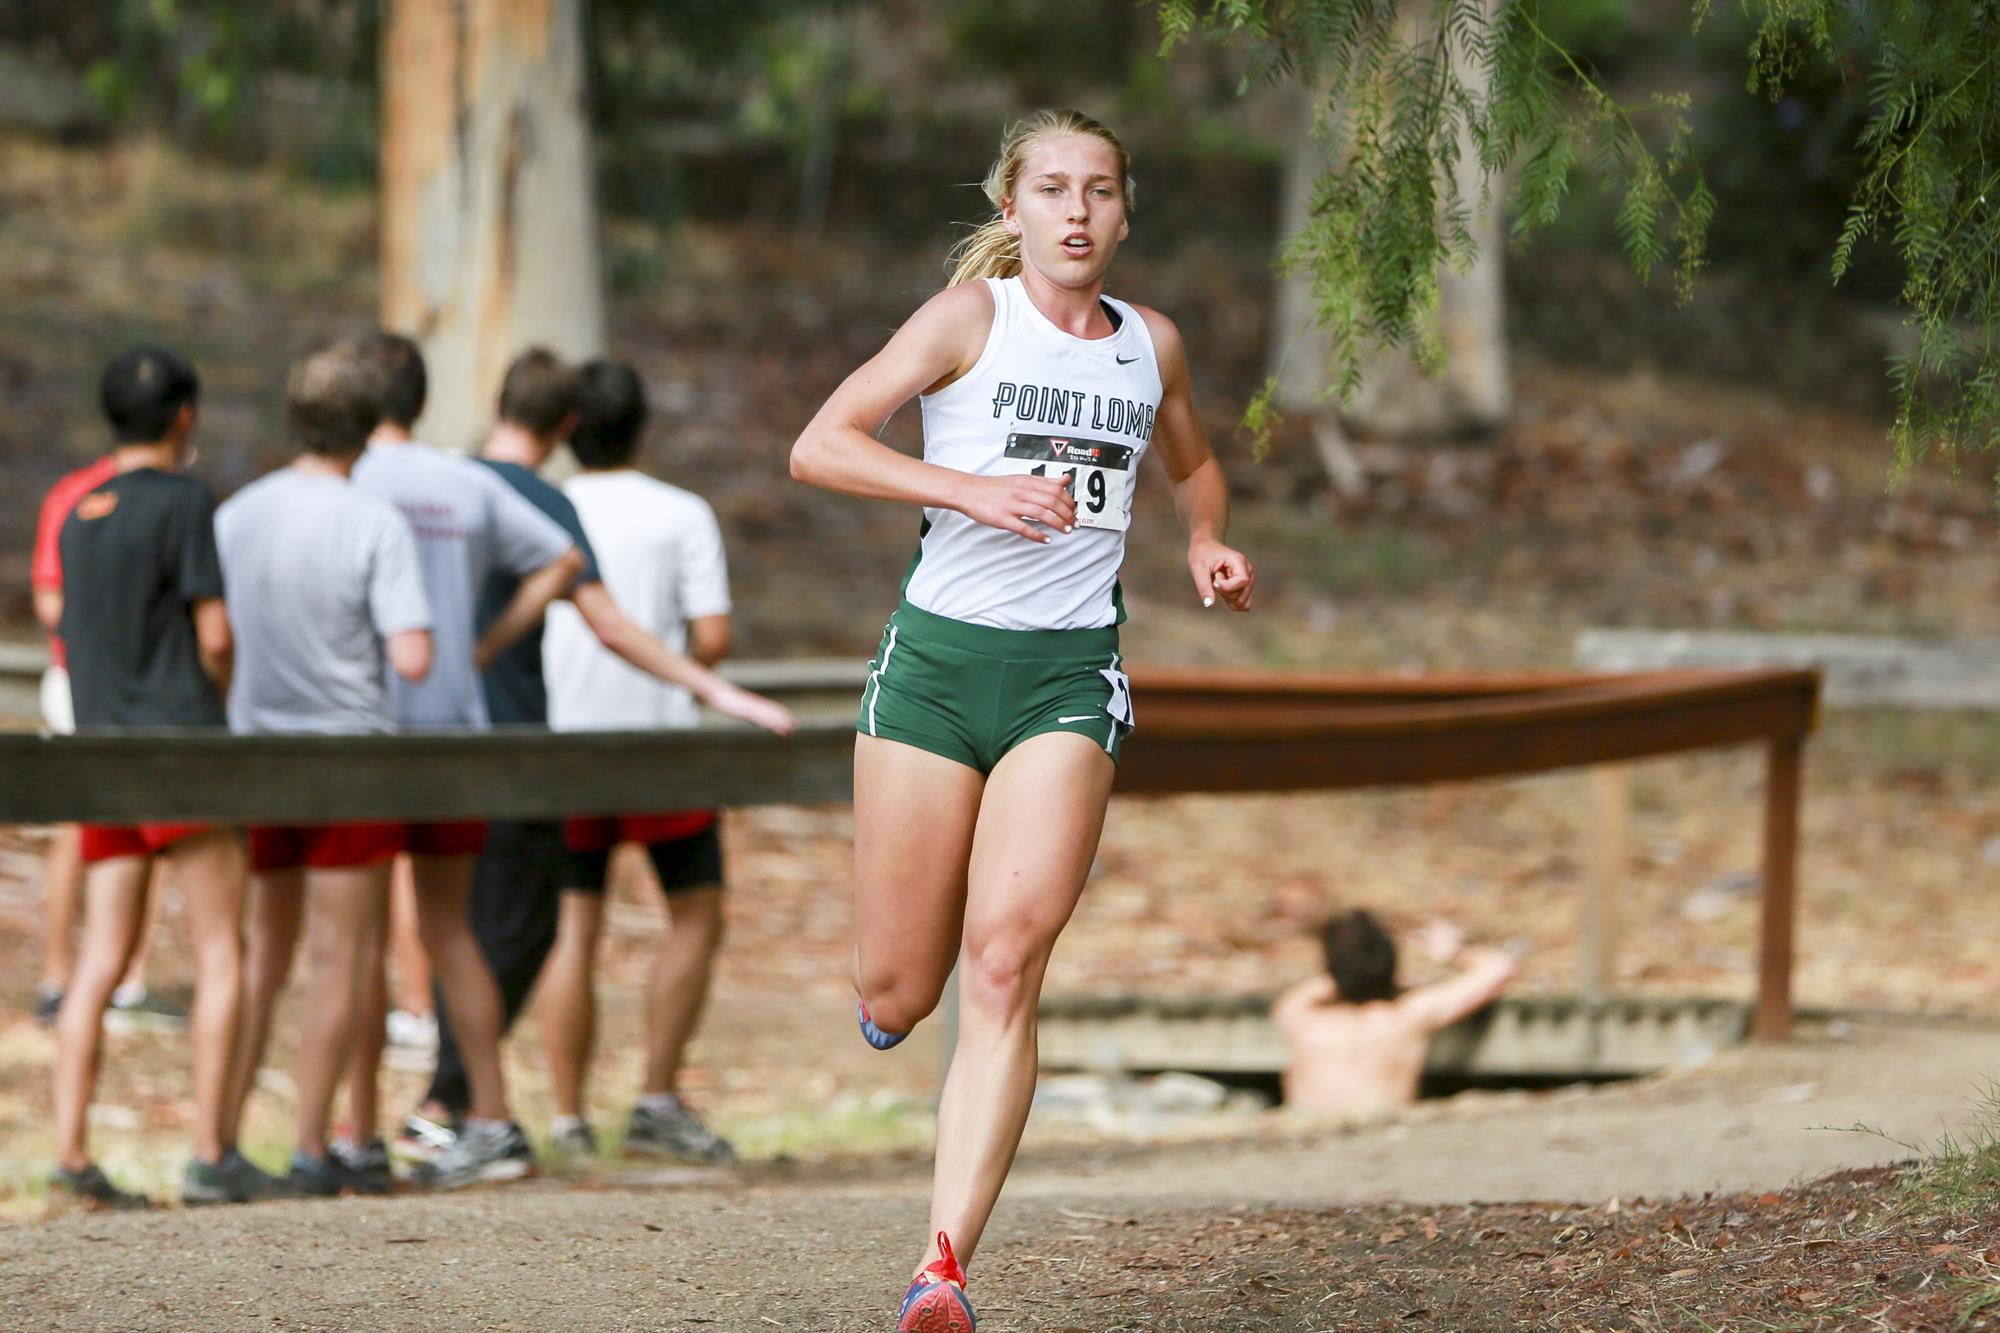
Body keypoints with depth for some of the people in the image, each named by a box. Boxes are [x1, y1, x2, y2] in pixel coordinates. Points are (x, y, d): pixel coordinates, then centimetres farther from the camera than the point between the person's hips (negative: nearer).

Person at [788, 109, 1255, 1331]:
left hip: (1070, 676, 2)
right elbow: (820, 446, -9)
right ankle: (890, 1001, 41)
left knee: (1003, 969, -16)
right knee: (896, 996, 1)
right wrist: (972, 490, -20)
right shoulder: (973, 316, 0)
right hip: (938, 659, -1)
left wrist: (1207, 545, 12)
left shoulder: (1153, 343, 12)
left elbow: (1194, 463, 33)